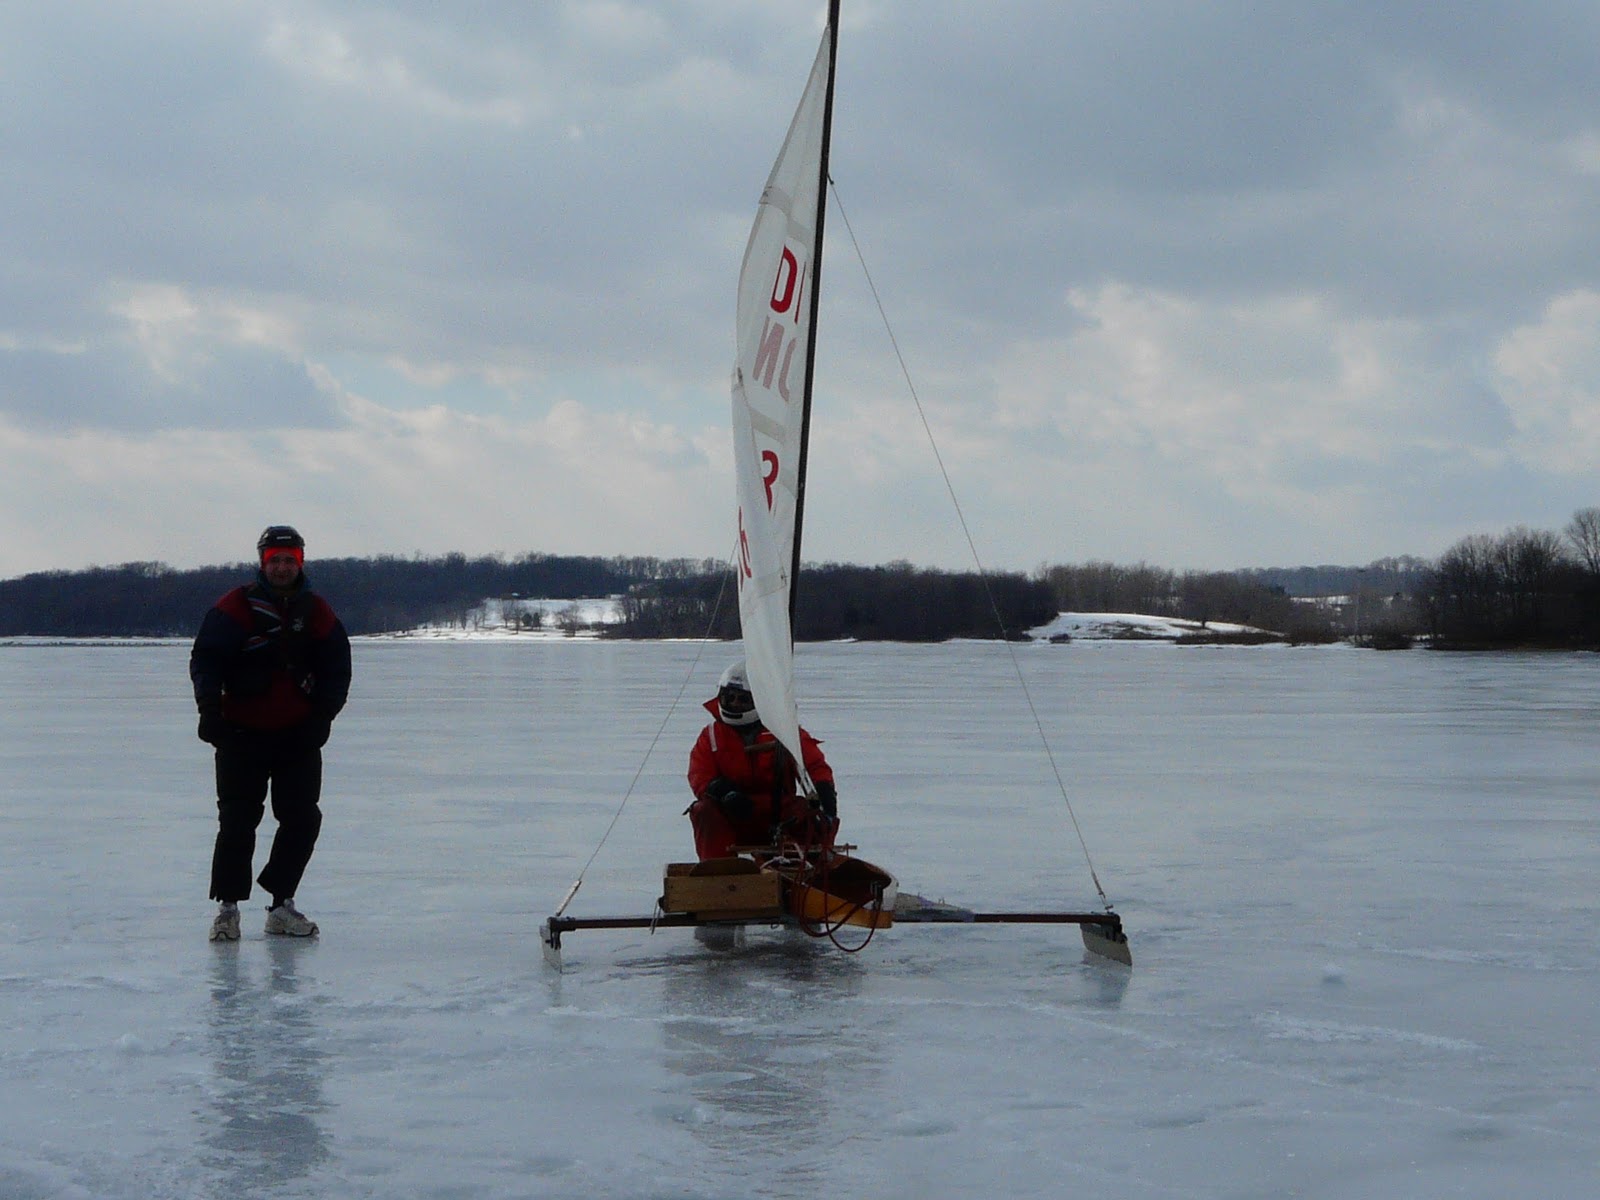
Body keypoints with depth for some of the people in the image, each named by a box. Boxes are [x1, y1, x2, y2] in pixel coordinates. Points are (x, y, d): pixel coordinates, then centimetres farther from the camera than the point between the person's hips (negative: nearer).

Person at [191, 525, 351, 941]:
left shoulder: (317, 613, 7)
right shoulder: (235, 607, -3)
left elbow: (337, 670, 10)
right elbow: (205, 657, -7)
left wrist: (322, 715, -3)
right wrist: (209, 707, -18)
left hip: (299, 734, 3)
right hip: (242, 733, -3)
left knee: (303, 820, 2)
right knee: (238, 820, -6)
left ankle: (282, 905, 14)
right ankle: (227, 907, 4)